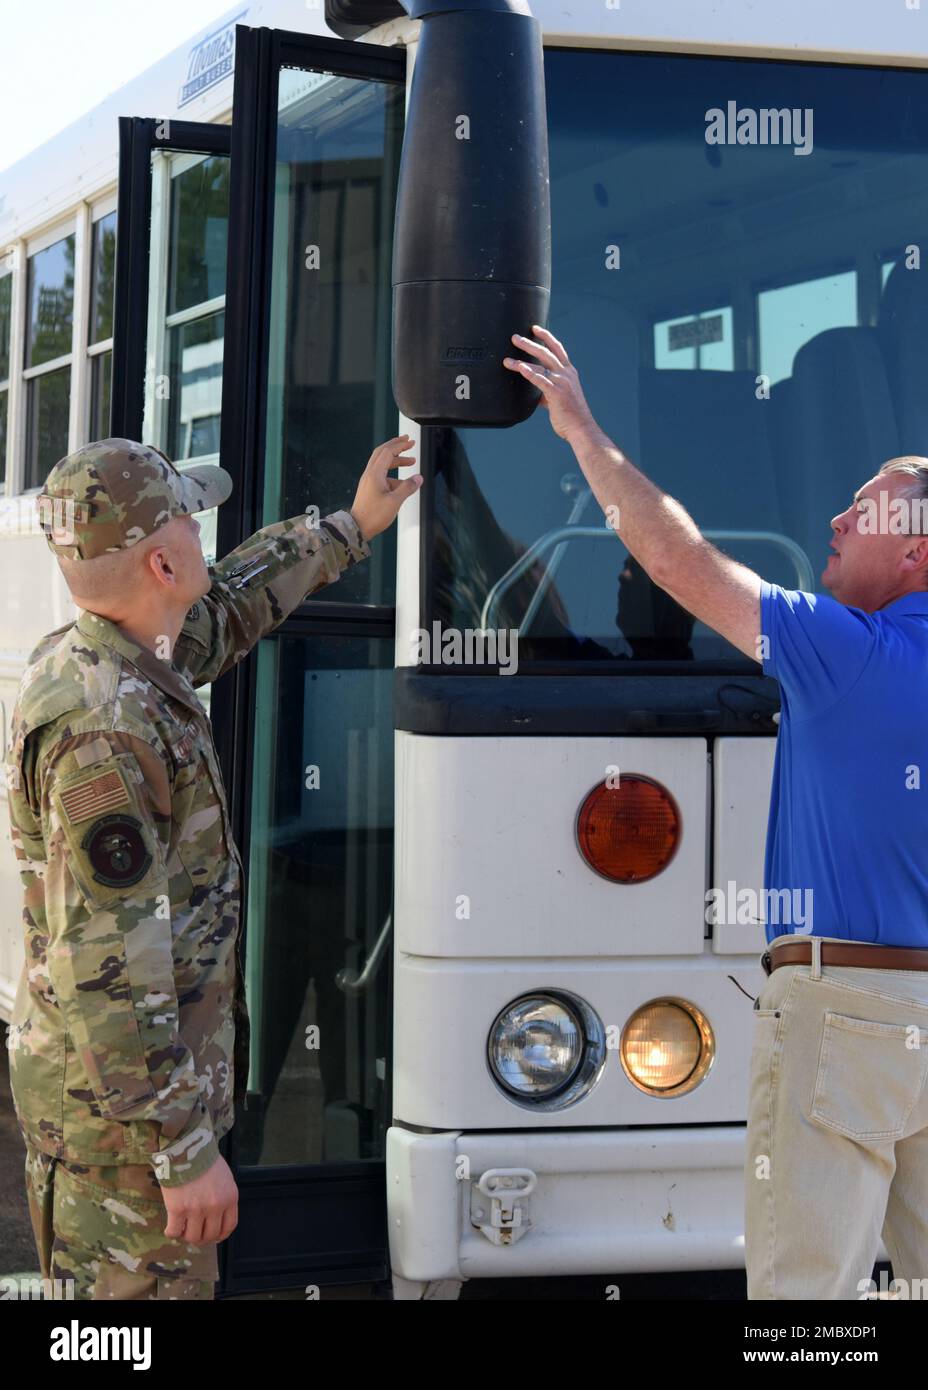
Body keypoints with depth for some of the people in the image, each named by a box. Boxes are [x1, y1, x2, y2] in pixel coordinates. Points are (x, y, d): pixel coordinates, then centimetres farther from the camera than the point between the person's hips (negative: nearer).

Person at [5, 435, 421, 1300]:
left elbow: (226, 612, 27)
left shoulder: (86, 658, 5)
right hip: (121, 1109, -10)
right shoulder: (104, 729, -26)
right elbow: (105, 973, -27)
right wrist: (185, 1150, -23)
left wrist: (349, 529, 35)